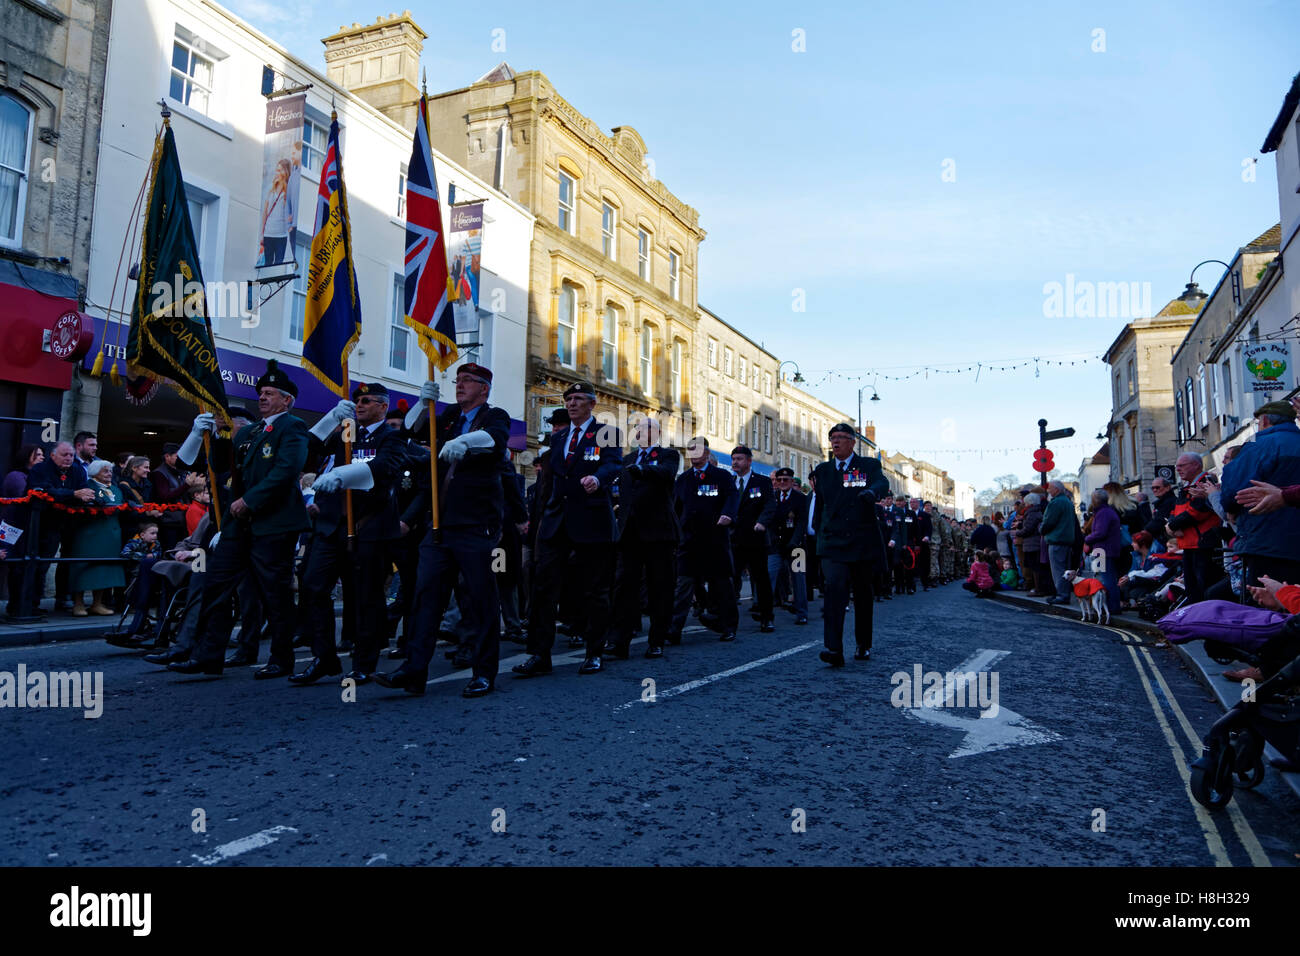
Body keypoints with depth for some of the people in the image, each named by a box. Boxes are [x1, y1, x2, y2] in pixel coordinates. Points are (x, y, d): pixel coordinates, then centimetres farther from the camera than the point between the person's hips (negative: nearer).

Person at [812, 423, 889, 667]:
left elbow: (882, 482, -19)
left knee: (863, 594, 11)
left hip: (862, 543, 0)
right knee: (835, 589, -17)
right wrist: (819, 534, 14)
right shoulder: (823, 470, 11)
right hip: (833, 542, 1)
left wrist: (871, 491, -42)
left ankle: (863, 645, 28)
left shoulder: (868, 465, 3)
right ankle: (834, 649, -22)